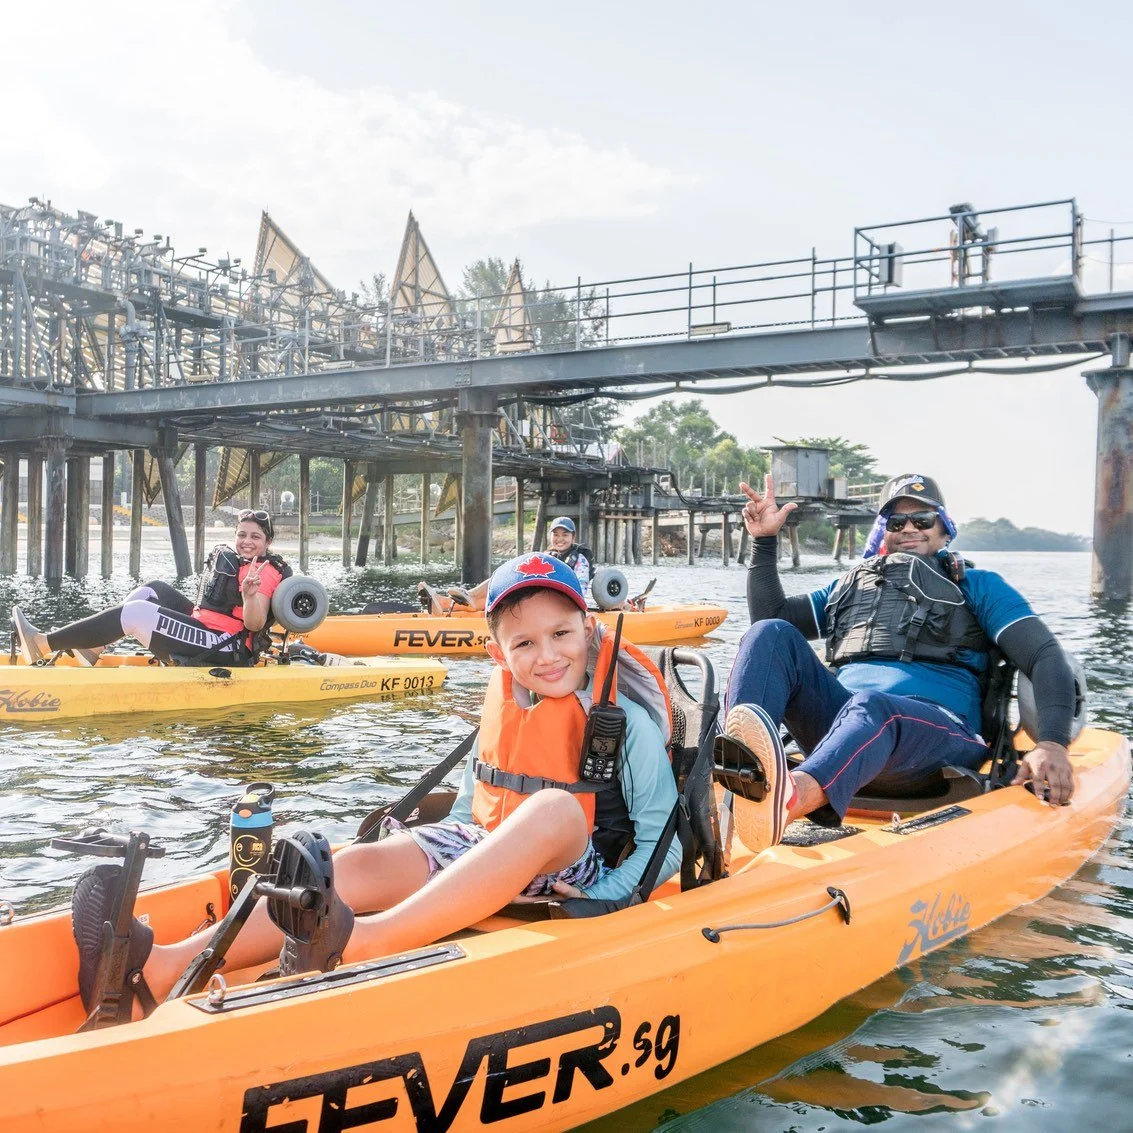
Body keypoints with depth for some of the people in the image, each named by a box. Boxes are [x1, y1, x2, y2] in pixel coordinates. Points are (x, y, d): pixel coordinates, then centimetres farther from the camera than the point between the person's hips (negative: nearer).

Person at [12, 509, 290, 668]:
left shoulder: (265, 573, -13)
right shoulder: (227, 555, 15)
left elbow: (255, 624, -28)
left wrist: (251, 595, -43)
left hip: (224, 650, -10)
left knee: (135, 612, -14)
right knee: (153, 591, 15)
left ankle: (43, 644, -11)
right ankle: (89, 648, 5)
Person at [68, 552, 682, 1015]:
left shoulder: (624, 713, -8)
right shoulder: (505, 698, 8)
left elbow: (661, 833, -8)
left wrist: (603, 901, -20)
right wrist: (446, 847, 7)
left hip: (575, 869, -5)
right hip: (483, 847, 5)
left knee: (554, 807, -40)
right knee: (361, 865, -24)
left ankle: (359, 946, -57)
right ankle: (161, 969, -44)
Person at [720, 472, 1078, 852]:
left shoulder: (977, 586, 21)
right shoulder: (850, 585, 32)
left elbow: (1045, 657, 7)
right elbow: (770, 616, 27)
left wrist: (1052, 743, -11)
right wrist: (764, 541, 14)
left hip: (936, 730, -3)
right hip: (839, 721, 4)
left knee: (870, 707, -39)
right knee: (771, 635, -20)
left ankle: (796, 795, -74)